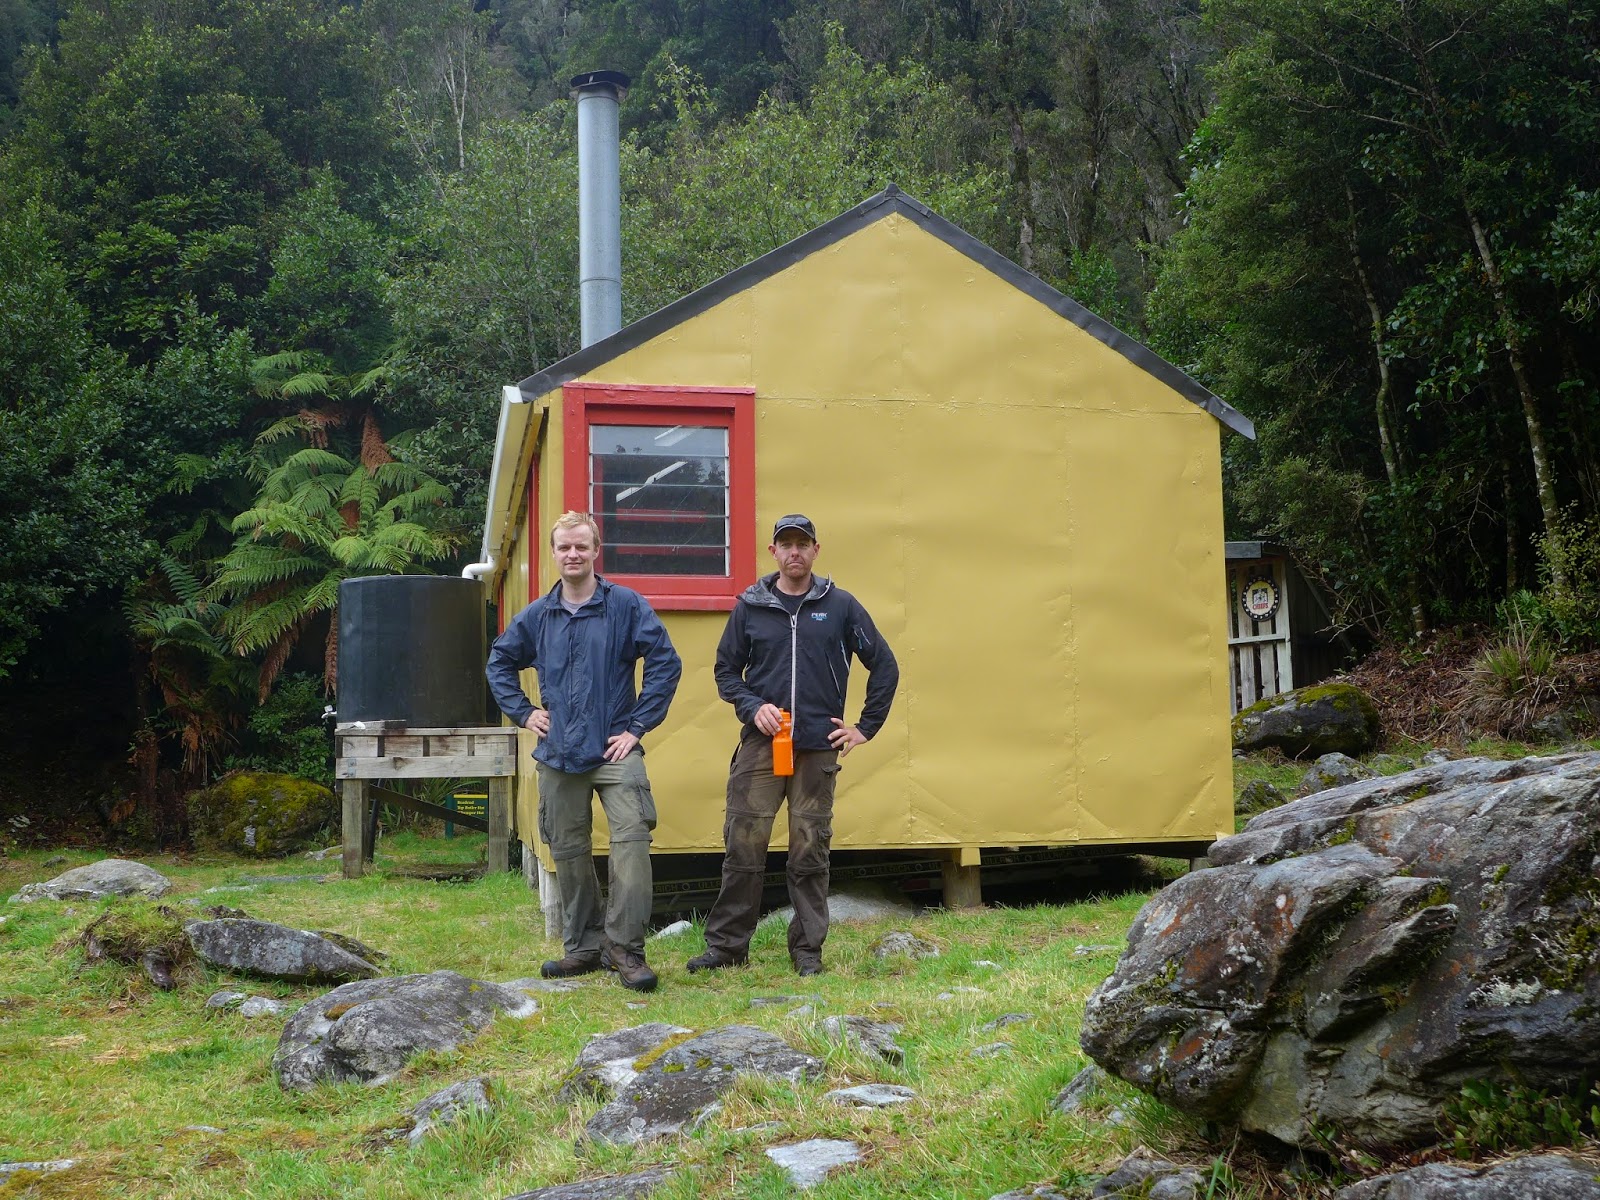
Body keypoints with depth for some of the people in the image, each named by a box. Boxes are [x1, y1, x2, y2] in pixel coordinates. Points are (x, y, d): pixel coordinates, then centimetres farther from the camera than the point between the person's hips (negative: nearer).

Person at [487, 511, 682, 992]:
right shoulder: (537, 615, 10)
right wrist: (523, 712, 11)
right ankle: (583, 946, 21)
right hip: (559, 754, 4)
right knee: (569, 853, 9)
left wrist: (638, 725, -7)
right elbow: (499, 663, 24)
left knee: (632, 838, -19)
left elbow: (665, 662, -5)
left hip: (614, 751, -4)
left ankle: (625, 947, -14)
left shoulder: (626, 605, -2)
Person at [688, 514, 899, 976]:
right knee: (743, 847, -1)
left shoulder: (840, 606, 6)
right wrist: (752, 707, -5)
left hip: (818, 748, 0)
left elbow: (885, 666, 10)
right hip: (760, 746, 0)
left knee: (810, 853, 4)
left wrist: (865, 728, 6)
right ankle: (726, 944, 8)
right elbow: (726, 669, 13)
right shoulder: (750, 606, 7)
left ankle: (808, 949, 13)